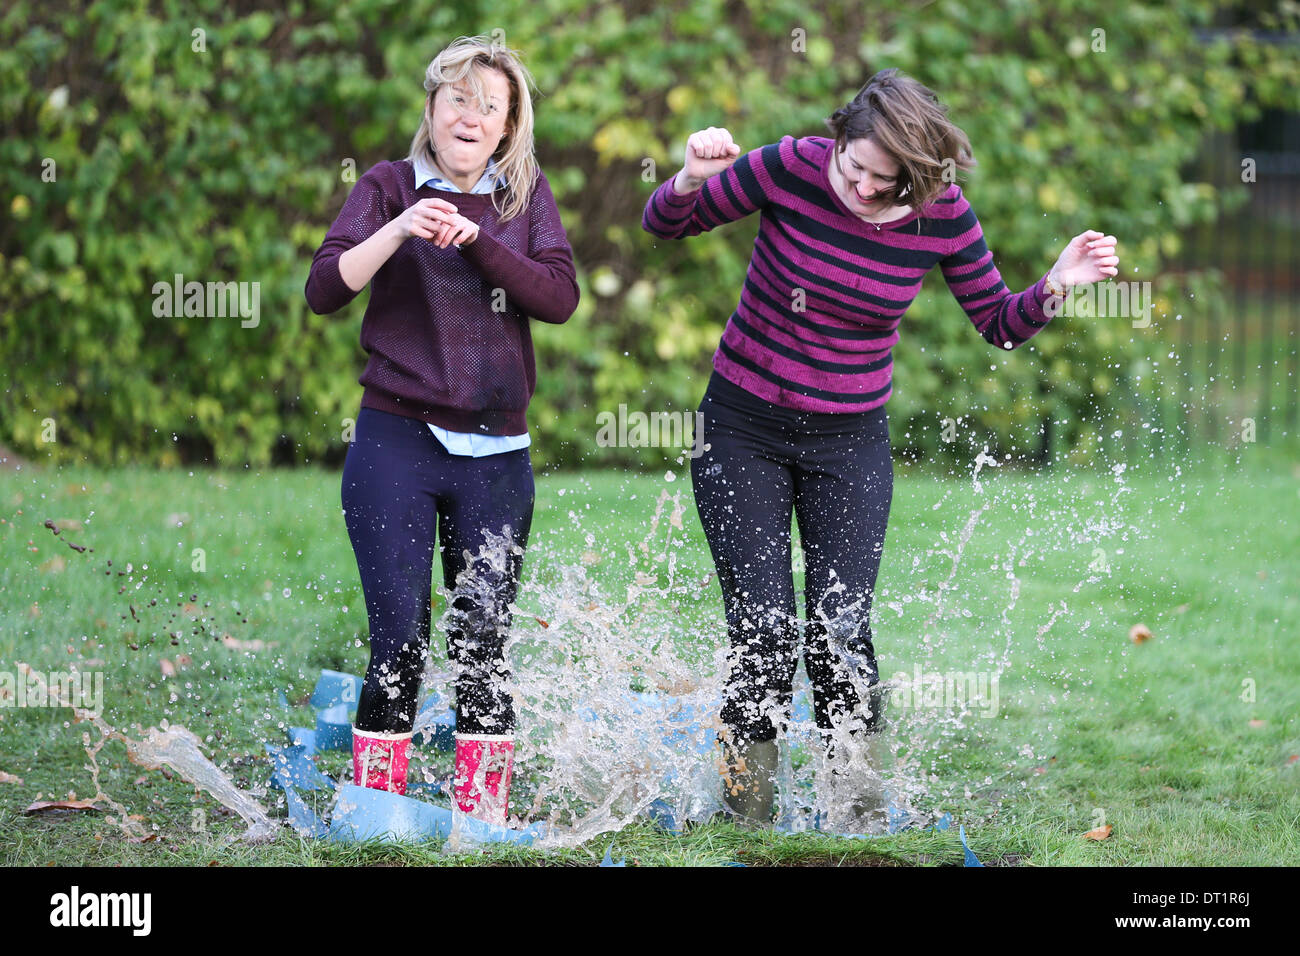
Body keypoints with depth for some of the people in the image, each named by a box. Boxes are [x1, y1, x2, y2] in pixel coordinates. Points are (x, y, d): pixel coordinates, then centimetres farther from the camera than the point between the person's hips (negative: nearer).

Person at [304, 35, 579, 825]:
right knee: (401, 638, -6)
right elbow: (325, 290, -8)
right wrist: (398, 231, -23)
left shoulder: (526, 196, 9)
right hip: (397, 442, -2)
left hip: (496, 454, 2)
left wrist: (474, 239, -16)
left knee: (486, 641, 3)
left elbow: (560, 298, -6)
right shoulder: (391, 188, 3)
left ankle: (484, 821, 11)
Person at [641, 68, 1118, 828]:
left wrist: (1055, 287, -18)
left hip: (849, 442, 1)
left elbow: (1000, 324, 1)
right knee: (764, 632, -4)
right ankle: (746, 813, 12)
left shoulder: (944, 216, -12)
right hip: (742, 429, -1)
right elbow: (665, 225, -4)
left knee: (841, 633, -6)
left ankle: (863, 813, 9)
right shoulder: (792, 168, -16)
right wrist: (691, 179, -26)